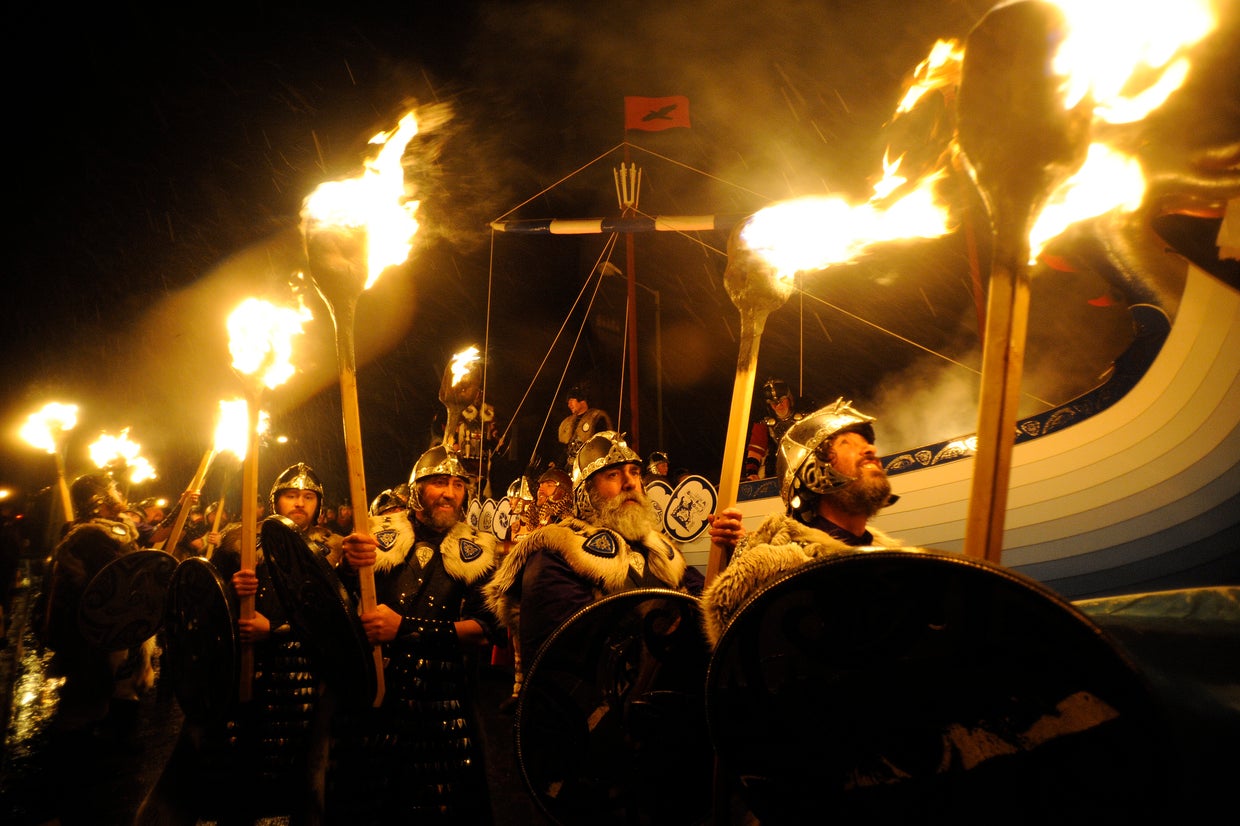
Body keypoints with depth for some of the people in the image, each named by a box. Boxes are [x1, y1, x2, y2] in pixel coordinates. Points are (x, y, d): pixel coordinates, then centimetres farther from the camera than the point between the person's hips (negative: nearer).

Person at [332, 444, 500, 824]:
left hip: (443, 706, 0)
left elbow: (486, 628, -6)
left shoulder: (476, 551, 6)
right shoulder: (382, 536, 7)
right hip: (369, 696, 1)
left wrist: (406, 628, -17)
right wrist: (348, 566, -26)